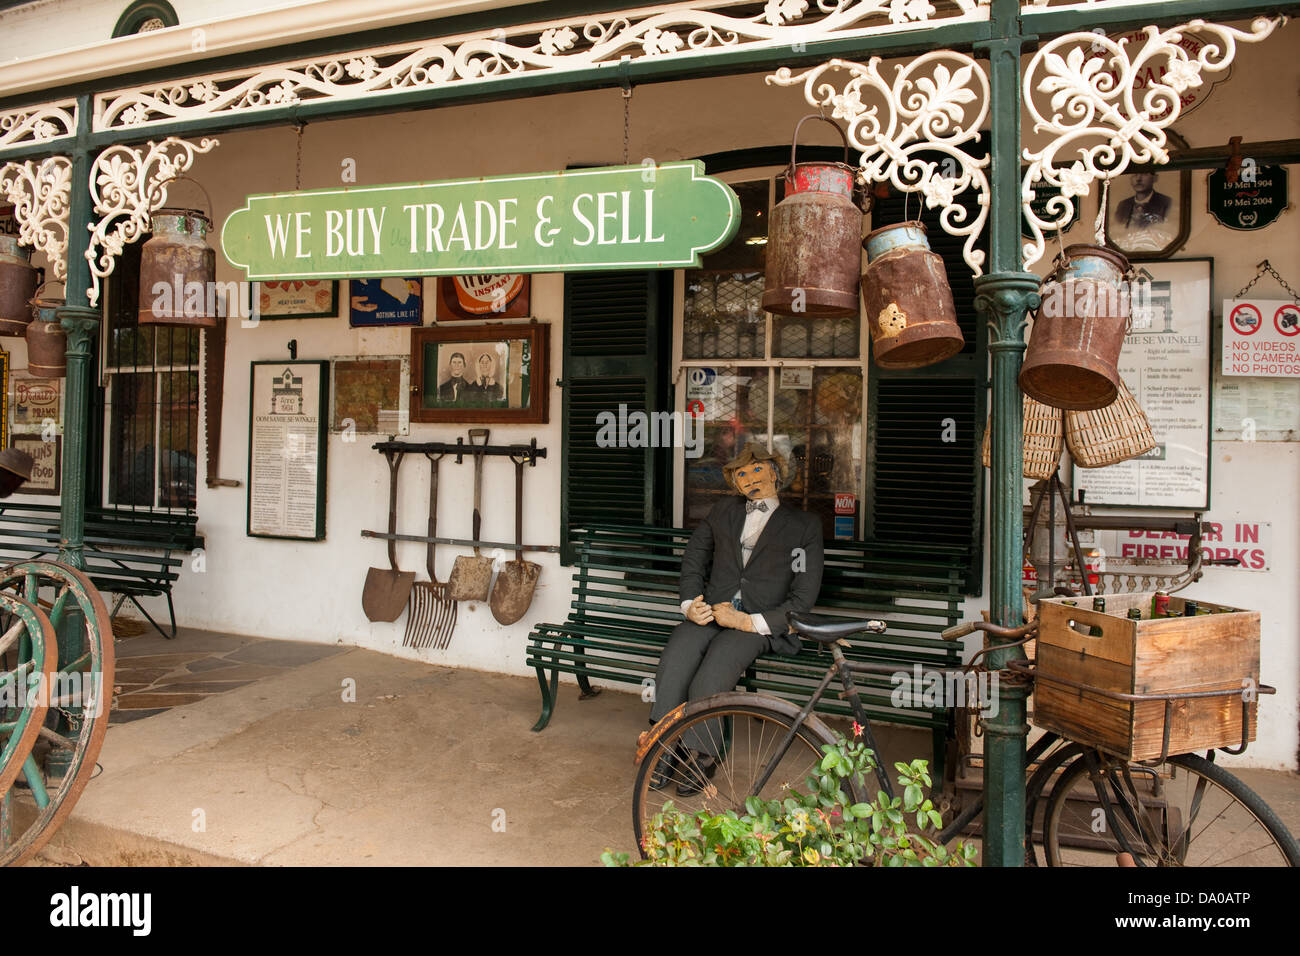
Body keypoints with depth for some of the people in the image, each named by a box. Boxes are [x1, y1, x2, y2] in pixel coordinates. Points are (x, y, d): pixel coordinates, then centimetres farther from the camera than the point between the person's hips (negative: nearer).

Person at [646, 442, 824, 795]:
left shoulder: (805, 525, 9)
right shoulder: (723, 511, 21)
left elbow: (804, 596, 2)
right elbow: (693, 558, 23)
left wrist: (752, 622, -10)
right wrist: (690, 603, 3)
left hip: (762, 624, -3)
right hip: (710, 614, 3)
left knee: (710, 680, -30)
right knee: (676, 656, -29)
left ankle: (702, 755, -7)